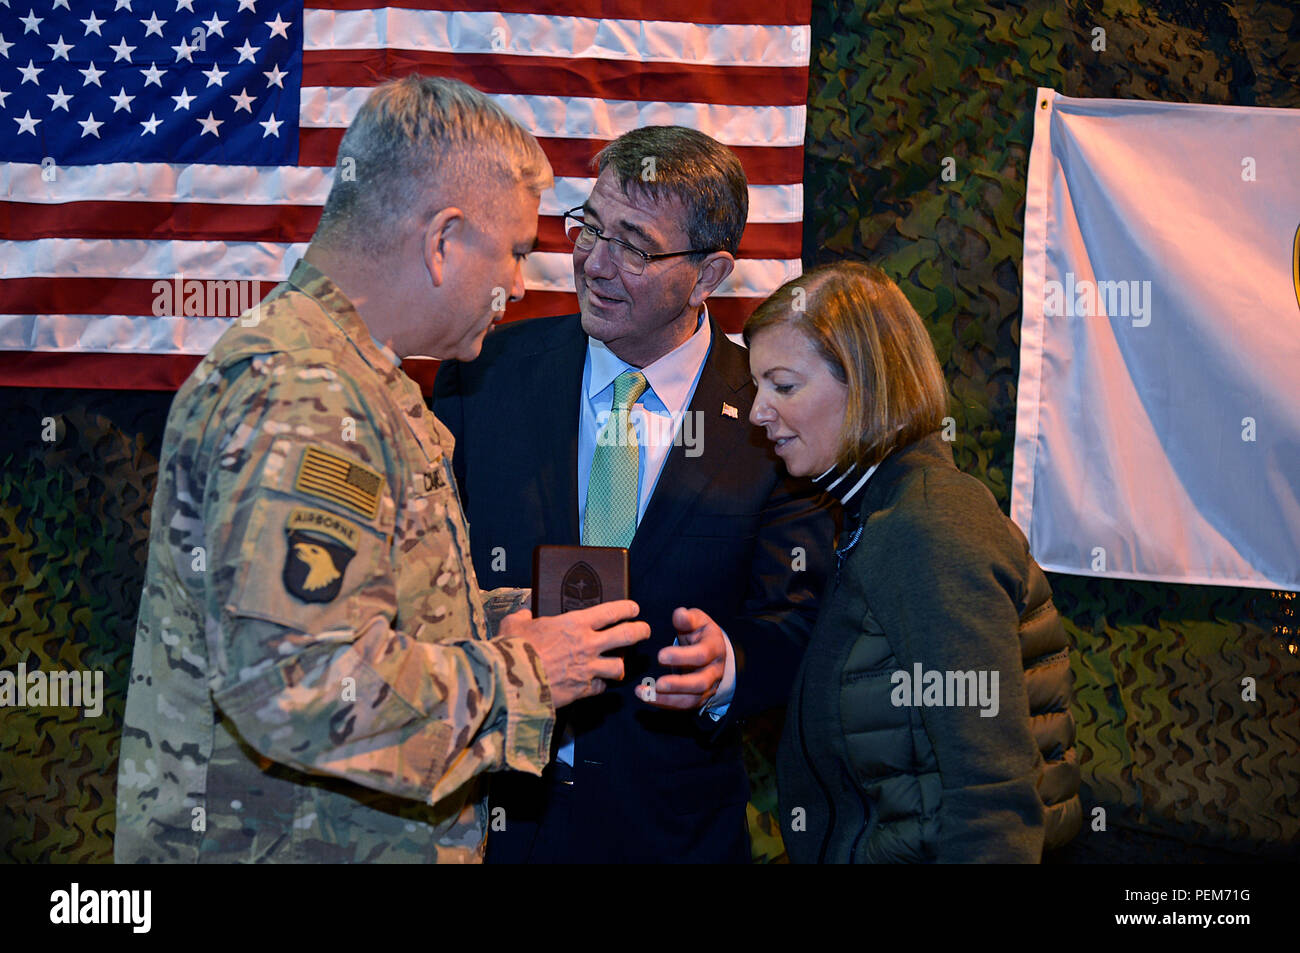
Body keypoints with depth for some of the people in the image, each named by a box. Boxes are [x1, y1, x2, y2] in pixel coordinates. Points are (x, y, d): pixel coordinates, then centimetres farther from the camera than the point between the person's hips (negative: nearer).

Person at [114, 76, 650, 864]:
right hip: (280, 845, -10)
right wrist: (520, 676, -18)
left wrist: (495, 626, 5)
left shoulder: (353, 382, 12)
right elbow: (304, 688, -30)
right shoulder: (296, 398, -23)